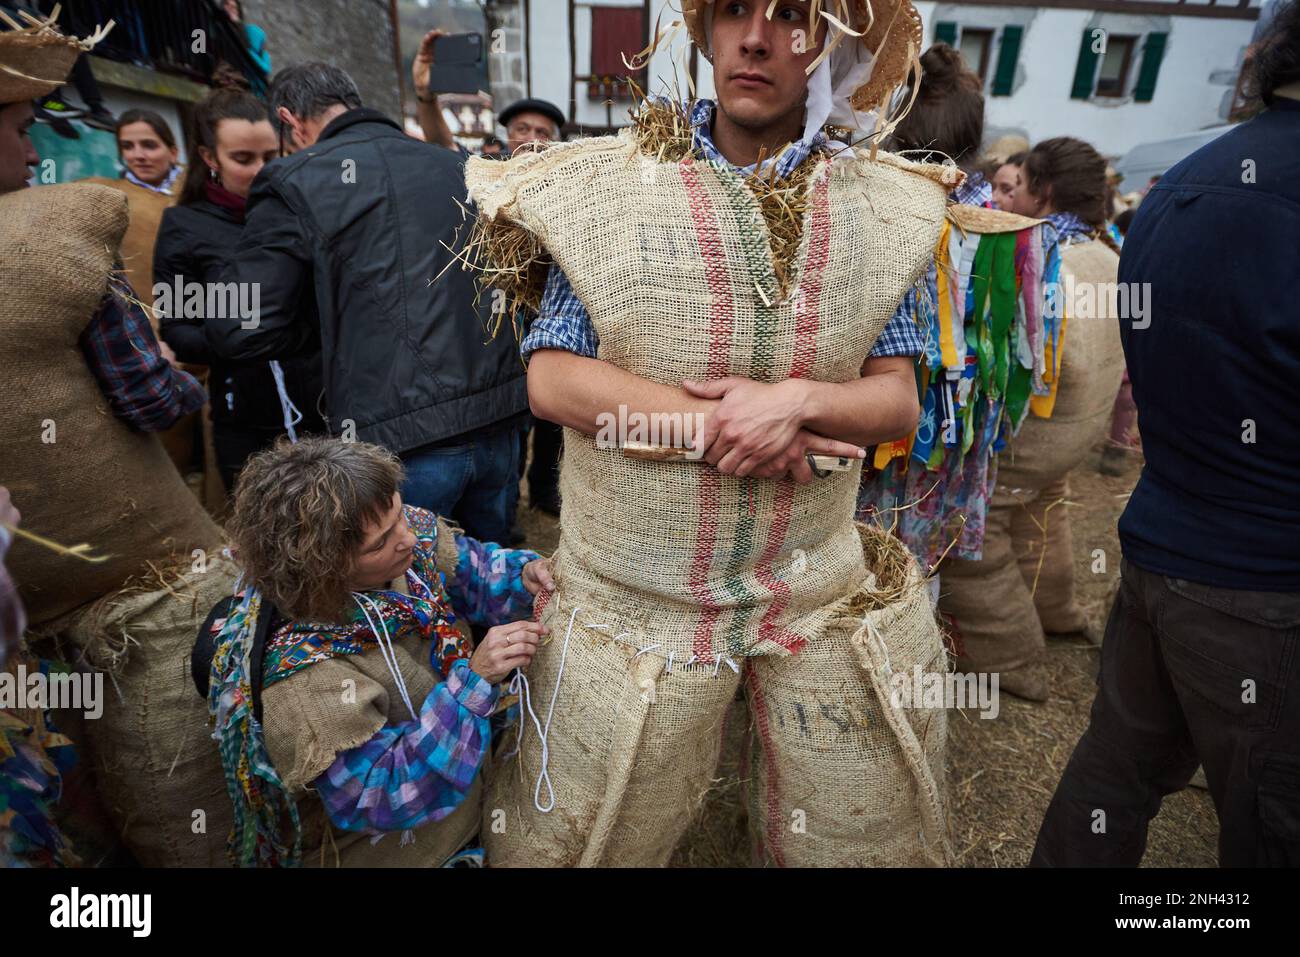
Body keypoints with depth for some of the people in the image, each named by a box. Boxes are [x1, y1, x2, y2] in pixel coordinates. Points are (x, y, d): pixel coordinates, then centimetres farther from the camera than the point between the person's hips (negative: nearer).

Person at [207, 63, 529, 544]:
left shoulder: (295, 181, -3)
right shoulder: (457, 167, 11)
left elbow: (237, 330, -6)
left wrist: (330, 317, 11)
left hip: (401, 439, -5)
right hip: (500, 421, 6)